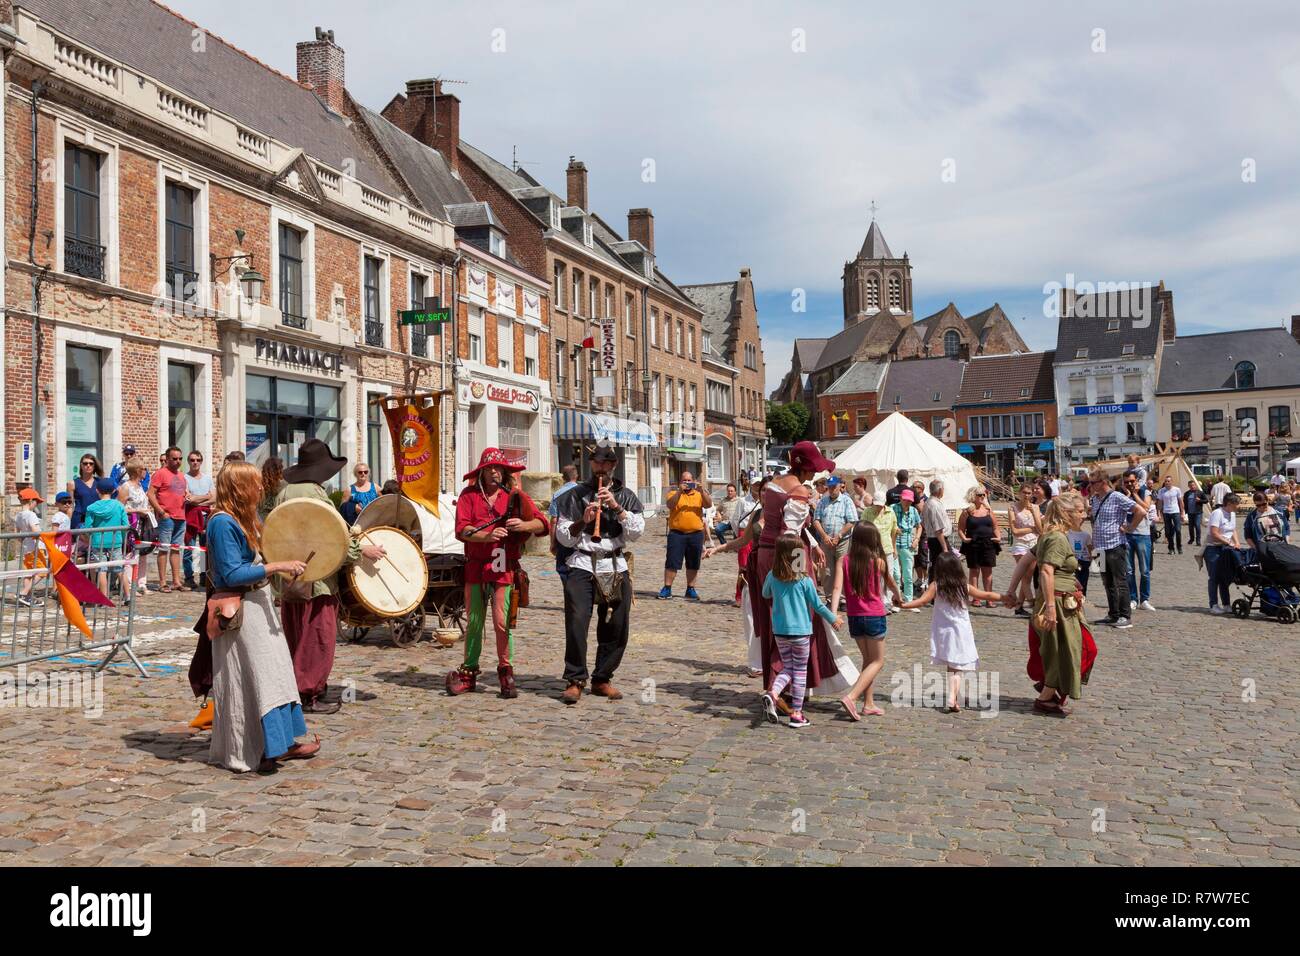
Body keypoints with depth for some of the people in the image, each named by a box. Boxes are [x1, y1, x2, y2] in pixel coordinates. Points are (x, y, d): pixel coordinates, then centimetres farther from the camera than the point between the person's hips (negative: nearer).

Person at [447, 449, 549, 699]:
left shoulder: (515, 497, 6)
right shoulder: (469, 494, 6)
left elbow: (543, 524, -1)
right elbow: (461, 529, -5)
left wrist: (524, 525, -22)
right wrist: (488, 535, -21)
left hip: (504, 568, -1)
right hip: (475, 567, 1)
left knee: (502, 622, -4)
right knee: (474, 623, 9)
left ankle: (506, 673, 12)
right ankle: (469, 673, 21)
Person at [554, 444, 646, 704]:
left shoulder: (626, 496, 13)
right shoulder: (576, 495, 10)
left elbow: (636, 531, 0)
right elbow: (563, 537, 6)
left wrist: (616, 507, -10)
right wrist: (582, 521, -11)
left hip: (615, 567, 2)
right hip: (582, 566, -2)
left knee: (616, 628, 2)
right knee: (576, 623, -13)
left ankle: (602, 679, 15)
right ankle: (575, 680, -4)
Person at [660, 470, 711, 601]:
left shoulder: (699, 494, 11)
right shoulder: (674, 493, 6)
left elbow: (709, 505, -4)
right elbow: (670, 505, -13)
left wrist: (702, 491, -18)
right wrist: (679, 491, -23)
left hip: (696, 534, 2)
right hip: (677, 533, -2)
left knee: (693, 563, 8)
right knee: (672, 562, -3)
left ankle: (691, 589, 18)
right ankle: (667, 589, 2)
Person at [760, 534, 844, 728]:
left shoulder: (772, 577, -4)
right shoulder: (804, 580, -13)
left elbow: (765, 595, 15)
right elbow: (817, 605, -3)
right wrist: (833, 618, 13)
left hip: (779, 632, 3)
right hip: (801, 631, -3)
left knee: (787, 668, 16)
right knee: (800, 671, 9)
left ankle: (772, 693, -11)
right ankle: (796, 713, 12)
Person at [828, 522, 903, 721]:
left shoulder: (843, 561, -3)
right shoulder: (878, 562, -7)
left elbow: (837, 588, -15)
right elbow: (890, 583, 11)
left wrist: (833, 613, -20)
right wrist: (898, 595, 31)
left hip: (854, 617, 4)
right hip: (874, 616, -4)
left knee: (868, 659, 18)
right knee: (877, 661, 5)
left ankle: (869, 704, 18)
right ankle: (851, 697, -12)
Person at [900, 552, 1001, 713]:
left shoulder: (935, 586, -6)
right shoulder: (965, 587, -1)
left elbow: (922, 601, -16)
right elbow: (987, 596, 6)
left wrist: (903, 605, -13)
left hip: (943, 633, 0)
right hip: (961, 633, 0)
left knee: (951, 668, 13)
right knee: (957, 668, 2)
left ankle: (952, 698, 9)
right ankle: (952, 698, -12)